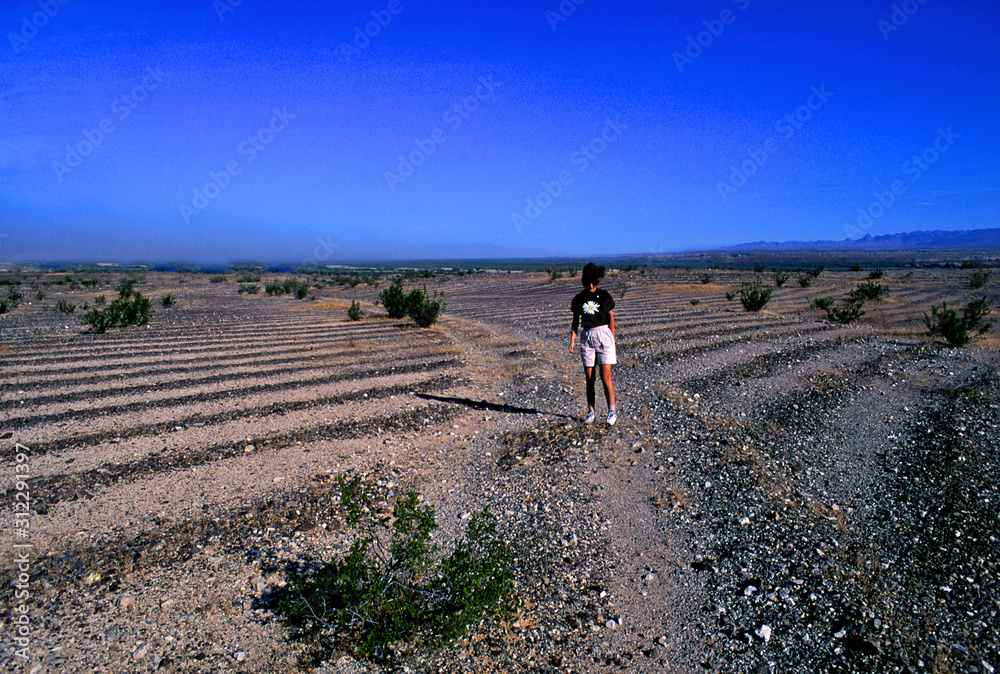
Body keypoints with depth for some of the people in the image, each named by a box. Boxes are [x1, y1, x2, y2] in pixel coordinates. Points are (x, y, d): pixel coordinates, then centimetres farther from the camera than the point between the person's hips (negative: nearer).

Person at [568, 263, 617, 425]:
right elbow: (575, 322, 11)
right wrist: (572, 341, 2)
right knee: (590, 379, 6)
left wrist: (612, 339, 6)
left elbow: (611, 319, 7)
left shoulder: (604, 296, 2)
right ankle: (591, 412, 16)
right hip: (586, 337, 2)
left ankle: (612, 412, 2)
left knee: (605, 377, -7)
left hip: (603, 335, -2)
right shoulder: (579, 299, 6)